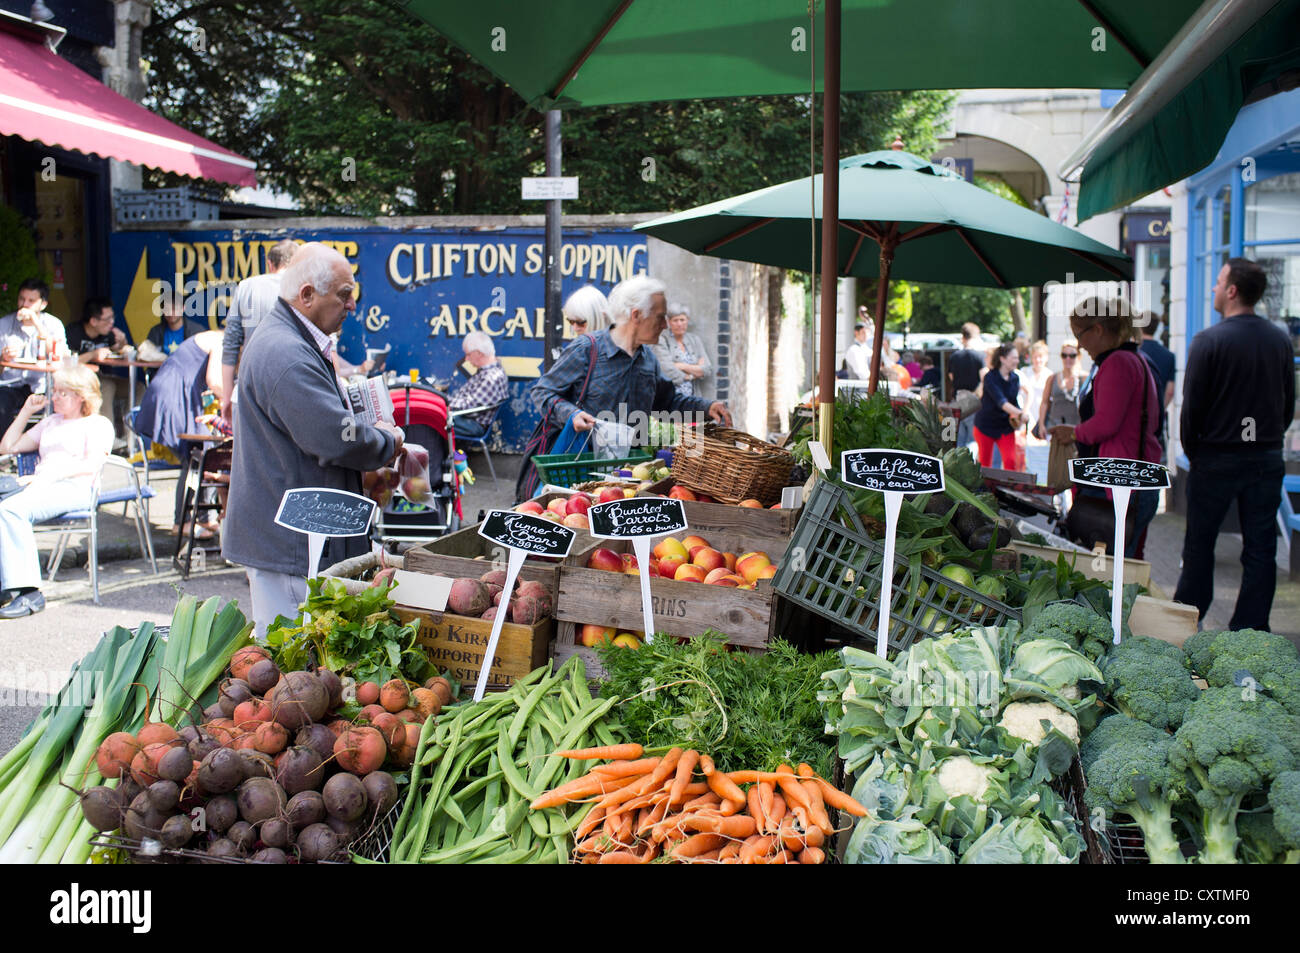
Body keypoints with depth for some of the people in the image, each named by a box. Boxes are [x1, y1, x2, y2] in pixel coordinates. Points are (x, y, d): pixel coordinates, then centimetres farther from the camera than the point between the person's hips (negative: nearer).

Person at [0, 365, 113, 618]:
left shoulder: (98, 424, 13)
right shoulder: (51, 422, 35)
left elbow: (91, 466, -4)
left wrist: (50, 474, -15)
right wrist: (26, 411, 29)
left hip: (73, 488, -6)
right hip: (40, 485, 6)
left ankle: (27, 591, -38)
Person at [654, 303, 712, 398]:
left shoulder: (695, 340, 14)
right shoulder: (662, 340, 1)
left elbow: (707, 369, 6)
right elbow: (667, 370, -10)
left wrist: (683, 366, -6)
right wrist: (695, 371, 2)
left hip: (693, 397, 4)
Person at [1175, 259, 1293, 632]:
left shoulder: (1208, 341, -13)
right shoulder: (1281, 340, 3)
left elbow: (1192, 406, -11)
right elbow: (1289, 404, 9)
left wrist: (1192, 453, 3)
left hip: (1217, 459, -4)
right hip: (1267, 460, 4)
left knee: (1199, 545, 9)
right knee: (1260, 550, 8)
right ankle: (1252, 630, 10)